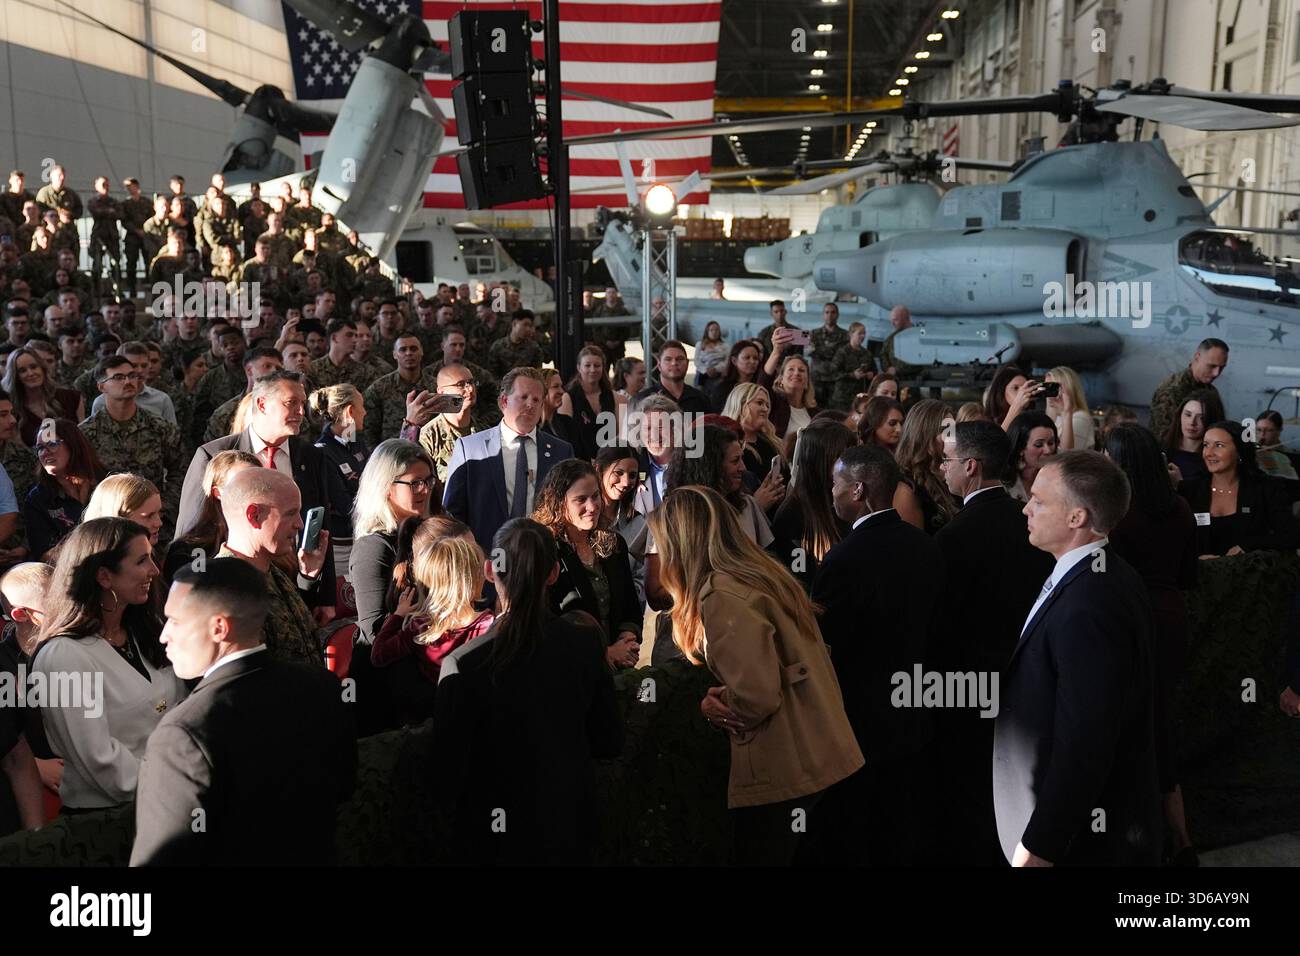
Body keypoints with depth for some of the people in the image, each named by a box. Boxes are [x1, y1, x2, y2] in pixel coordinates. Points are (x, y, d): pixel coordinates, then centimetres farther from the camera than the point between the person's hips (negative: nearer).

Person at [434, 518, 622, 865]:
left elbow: (449, 771, -16)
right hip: (572, 827, 3)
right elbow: (609, 742, -3)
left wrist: (454, 809, 6)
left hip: (497, 839, -3)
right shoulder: (586, 641, -14)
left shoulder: (463, 666, -26)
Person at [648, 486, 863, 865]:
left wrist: (714, 705, -5)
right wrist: (724, 697, 5)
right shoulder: (762, 573, 8)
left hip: (781, 771, -9)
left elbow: (756, 696, -24)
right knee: (797, 853, 21)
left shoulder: (721, 596, -19)